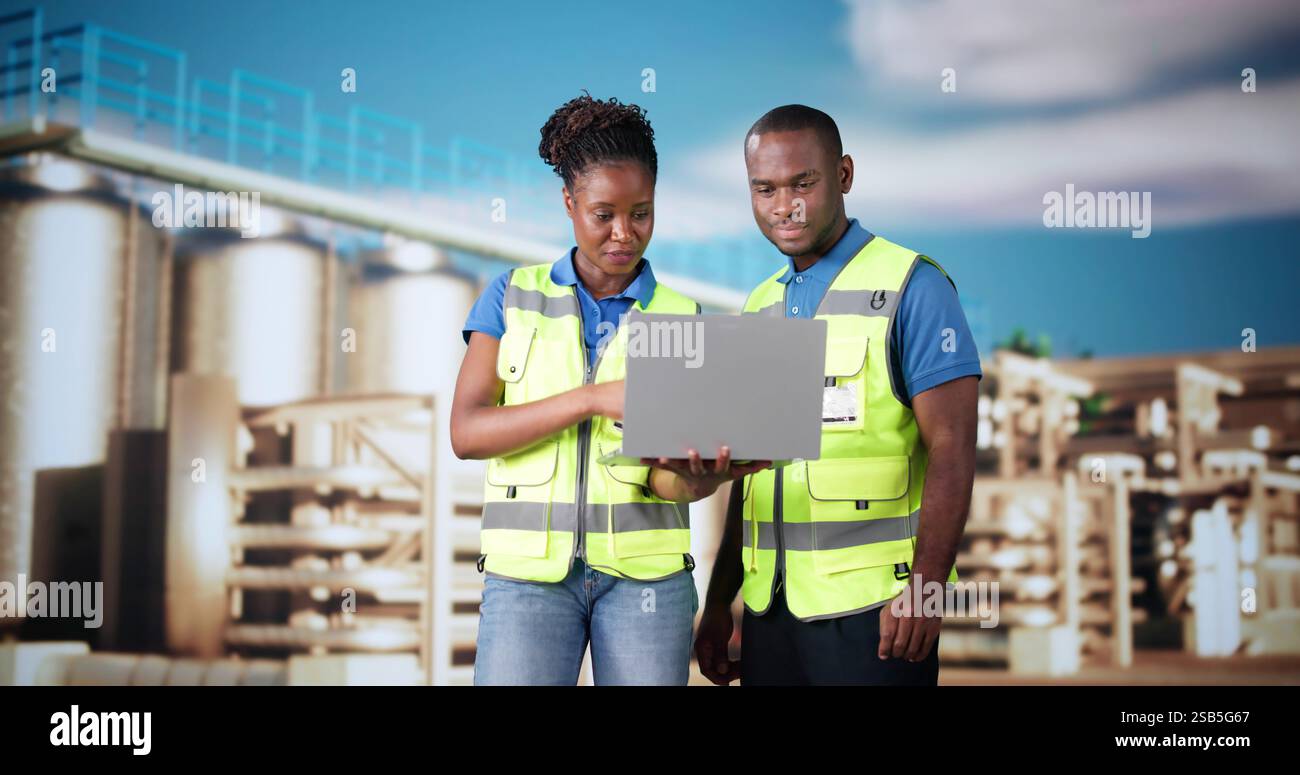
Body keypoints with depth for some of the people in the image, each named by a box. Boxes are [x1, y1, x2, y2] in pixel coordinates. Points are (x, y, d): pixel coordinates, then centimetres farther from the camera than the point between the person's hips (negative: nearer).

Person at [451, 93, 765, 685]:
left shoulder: (678, 317, 7)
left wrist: (699, 476, -26)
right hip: (529, 568, -1)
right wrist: (594, 398, -18)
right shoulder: (513, 296, 6)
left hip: (644, 570, 1)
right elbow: (466, 432, -6)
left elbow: (663, 477, -1)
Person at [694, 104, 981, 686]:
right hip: (769, 609, 6)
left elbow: (951, 449, -11)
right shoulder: (760, 306, 13)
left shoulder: (911, 287, -5)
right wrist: (718, 603, 14)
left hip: (872, 605, -5)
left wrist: (925, 587, -20)